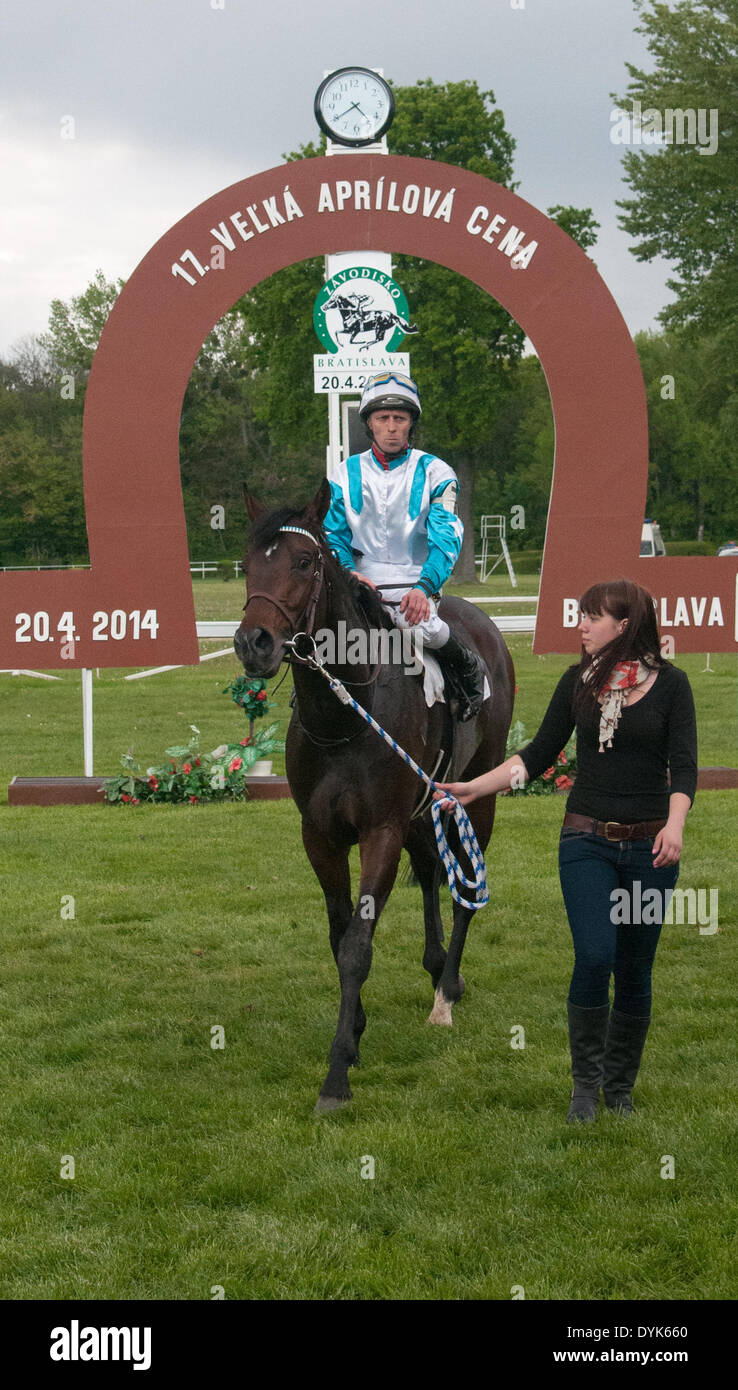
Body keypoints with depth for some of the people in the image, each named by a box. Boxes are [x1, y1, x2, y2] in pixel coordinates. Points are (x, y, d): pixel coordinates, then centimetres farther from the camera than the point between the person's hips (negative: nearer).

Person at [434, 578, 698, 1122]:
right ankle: (585, 1083, 1)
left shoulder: (670, 683, -2)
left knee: (634, 970, 4)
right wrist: (474, 787, 3)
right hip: (587, 840, 1)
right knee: (594, 957, -14)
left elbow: (684, 764, -8)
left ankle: (620, 1089, 19)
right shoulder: (579, 680, 6)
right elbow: (540, 755, 11)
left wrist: (674, 826, -24)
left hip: (649, 846, -1)